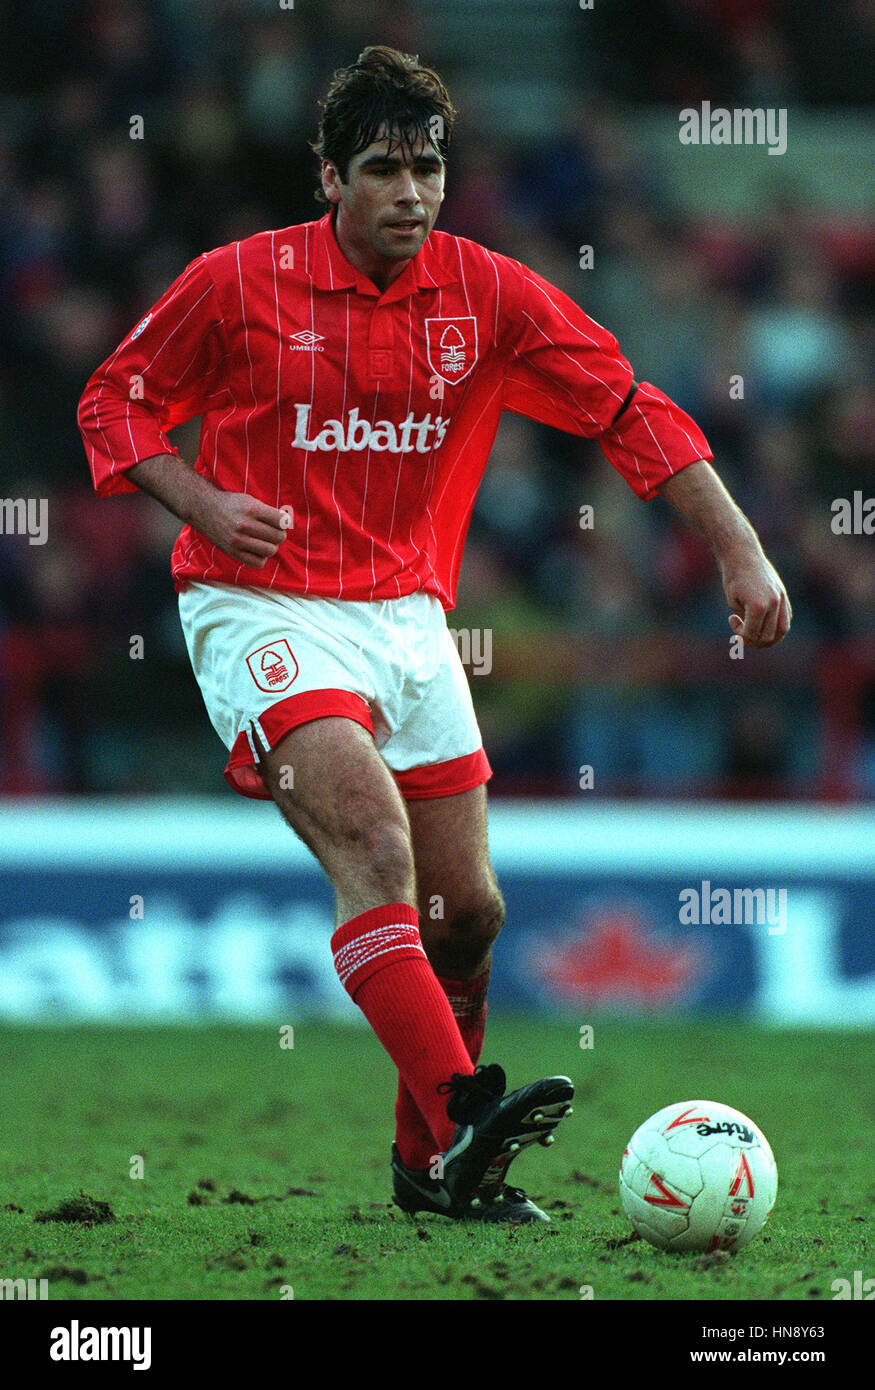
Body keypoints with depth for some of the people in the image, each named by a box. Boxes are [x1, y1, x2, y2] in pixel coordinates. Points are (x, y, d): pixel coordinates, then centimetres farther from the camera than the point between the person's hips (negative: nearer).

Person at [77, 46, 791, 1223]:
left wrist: (740, 551, -11)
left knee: (468, 909, 5)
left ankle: (430, 1167, 22)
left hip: (406, 615, 5)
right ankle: (463, 1116, -39)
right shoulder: (240, 283, -7)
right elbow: (115, 400, 4)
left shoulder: (488, 294, -1)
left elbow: (631, 411, -1)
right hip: (262, 609, -5)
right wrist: (204, 506, -14)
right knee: (374, 840, -27)